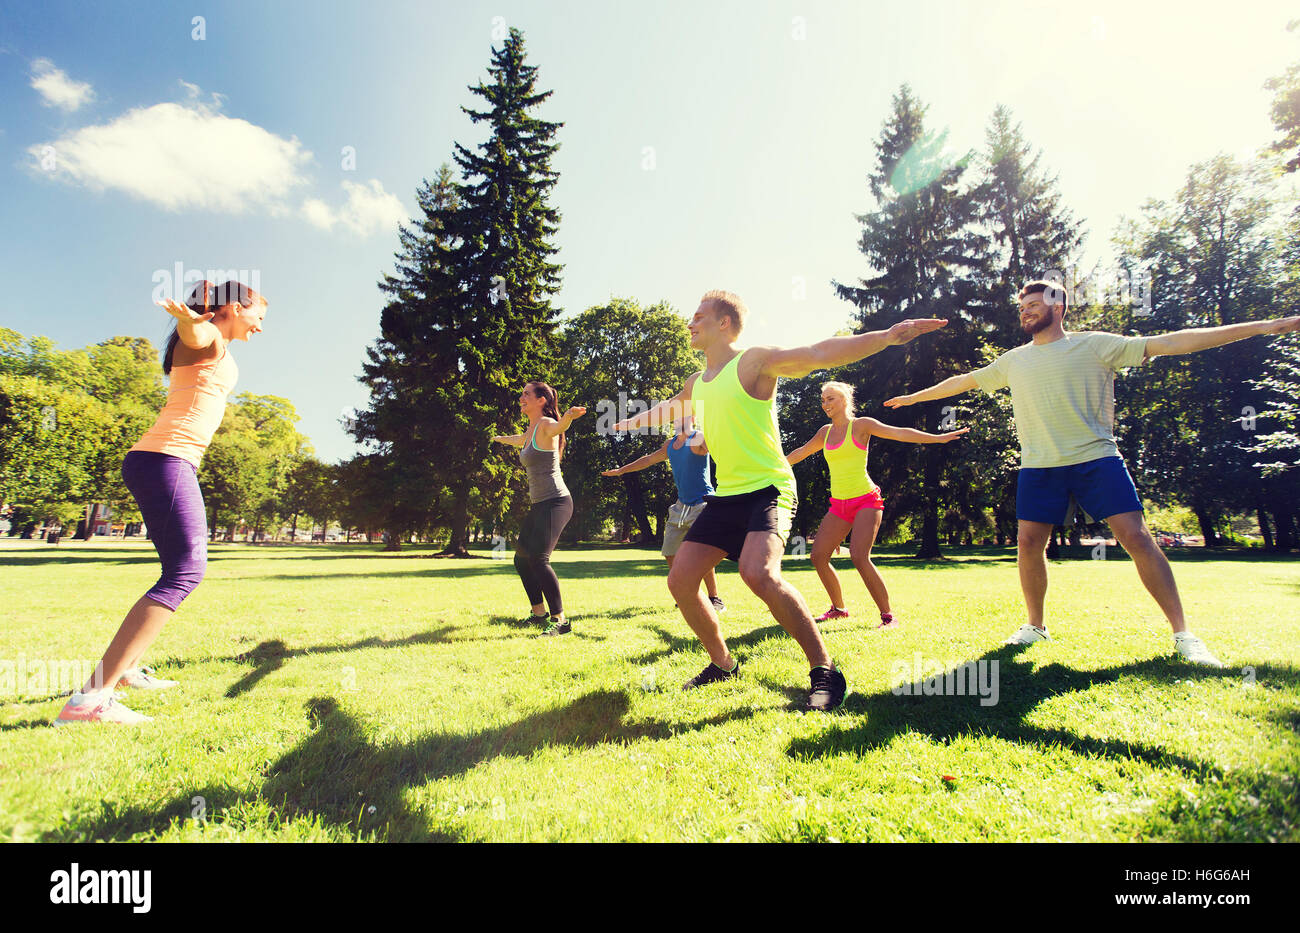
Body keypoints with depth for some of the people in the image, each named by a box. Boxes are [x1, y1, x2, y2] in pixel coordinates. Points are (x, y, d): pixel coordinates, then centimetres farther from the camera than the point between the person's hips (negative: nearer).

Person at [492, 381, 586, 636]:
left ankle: (560, 620, -15)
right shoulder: (530, 430, 17)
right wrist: (498, 438, 61)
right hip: (538, 505, 10)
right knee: (521, 559, 14)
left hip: (555, 502, -10)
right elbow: (519, 441, 41)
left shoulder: (546, 425, -10)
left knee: (538, 559, -20)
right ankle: (539, 613, 26)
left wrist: (568, 416, -59)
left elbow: (559, 426, -35)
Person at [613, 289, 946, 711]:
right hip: (726, 495, 8)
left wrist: (887, 336, -30)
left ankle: (825, 671, -14)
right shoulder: (697, 383, 15)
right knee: (680, 581, 2)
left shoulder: (754, 361, -7)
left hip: (767, 490, -8)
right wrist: (629, 423, 46)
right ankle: (722, 664, 22)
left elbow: (819, 354, -19)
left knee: (758, 573, -32)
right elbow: (669, 408, 36)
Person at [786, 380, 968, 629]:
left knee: (859, 556, -23)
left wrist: (938, 438, -21)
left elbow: (900, 433, -11)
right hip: (839, 505, 6)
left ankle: (888, 616, -11)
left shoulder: (861, 425, -2)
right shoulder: (825, 432, 14)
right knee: (818, 556, -2)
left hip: (866, 500, -6)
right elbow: (800, 453, 28)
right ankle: (838, 608, 17)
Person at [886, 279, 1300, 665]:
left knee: (1137, 538, -9)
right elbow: (965, 381, 23)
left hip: (1096, 459, -3)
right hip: (1038, 466, 3)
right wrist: (914, 396, 27)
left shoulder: (1096, 345, 2)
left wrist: (1262, 326, -8)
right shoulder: (1014, 361, 13)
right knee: (1028, 544, -1)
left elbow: (1169, 342, -3)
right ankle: (1036, 625, 18)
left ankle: (1182, 634, 1)